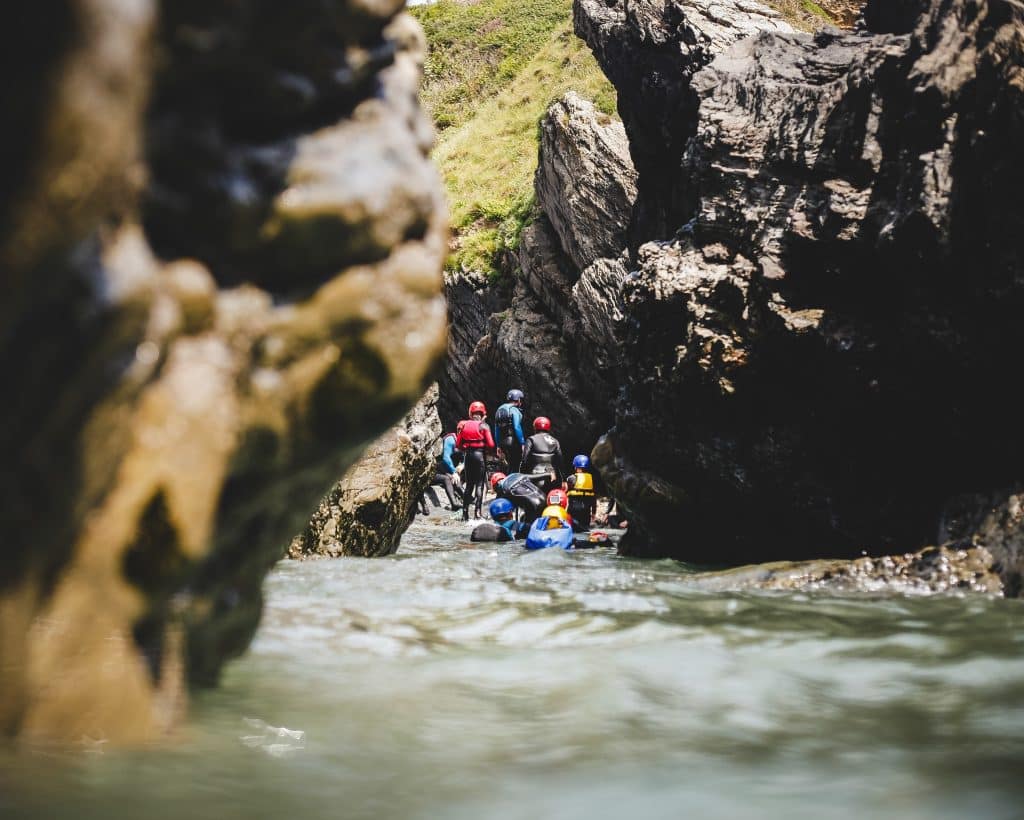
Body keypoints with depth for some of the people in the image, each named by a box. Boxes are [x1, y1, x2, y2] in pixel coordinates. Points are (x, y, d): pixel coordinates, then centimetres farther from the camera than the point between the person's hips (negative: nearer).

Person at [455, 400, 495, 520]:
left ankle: (465, 512, 12)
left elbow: (458, 444, 1)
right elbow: (491, 444, -11)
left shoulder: (463, 425, 3)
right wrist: (485, 448, 9)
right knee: (479, 484, 1)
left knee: (469, 484, 13)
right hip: (480, 455, -4)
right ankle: (478, 511, -5)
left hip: (468, 455, 4)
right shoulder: (483, 426, -7)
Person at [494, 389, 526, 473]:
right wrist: (523, 443, -16)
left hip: (503, 442, 8)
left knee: (511, 465, 16)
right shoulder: (514, 410, -10)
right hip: (513, 441, -8)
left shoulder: (500, 410, 15)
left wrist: (499, 445, 22)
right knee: (515, 466, -4)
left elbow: (497, 429, 18)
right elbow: (517, 428, -19)